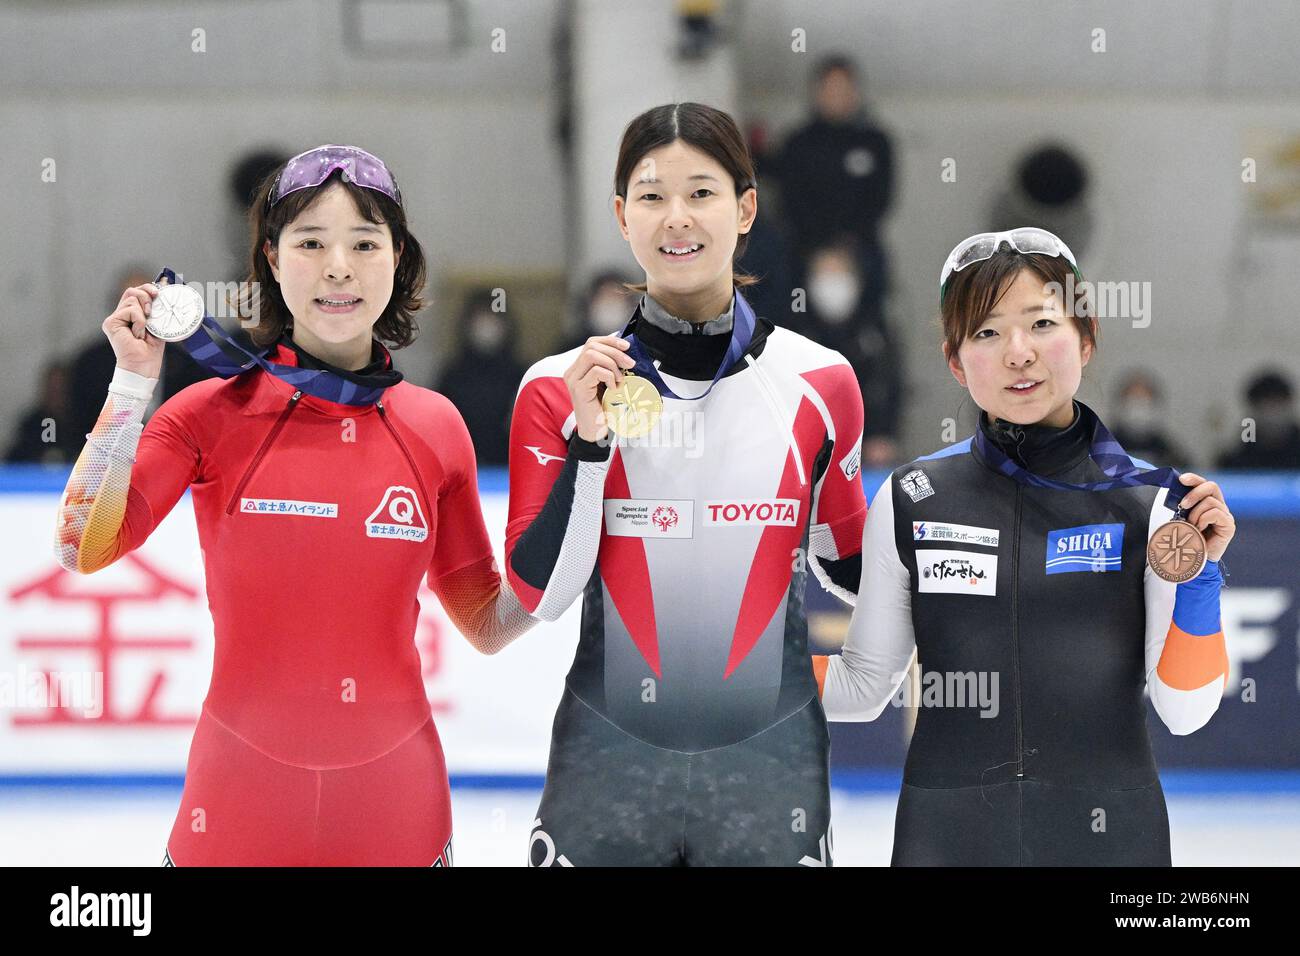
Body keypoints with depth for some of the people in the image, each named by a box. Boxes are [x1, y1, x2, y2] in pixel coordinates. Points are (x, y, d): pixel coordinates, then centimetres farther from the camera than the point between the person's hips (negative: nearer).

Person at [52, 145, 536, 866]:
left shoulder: (435, 427, 2)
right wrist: (133, 383, -16)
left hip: (393, 803, 2)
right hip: (242, 798, -2)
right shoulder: (214, 413, -4)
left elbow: (487, 625, 7)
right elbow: (84, 547, -15)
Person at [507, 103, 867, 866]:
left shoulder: (818, 382, 0)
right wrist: (588, 443, -14)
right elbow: (538, 593, -5)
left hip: (769, 759, 1)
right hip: (609, 764, 0)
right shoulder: (562, 388, -2)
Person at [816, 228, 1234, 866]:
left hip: (1110, 836, 0)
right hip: (949, 836, 0)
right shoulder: (910, 501, -2)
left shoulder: (1148, 503, -4)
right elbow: (865, 688, 4)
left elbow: (1183, 713, -4)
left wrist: (1199, 577, -15)